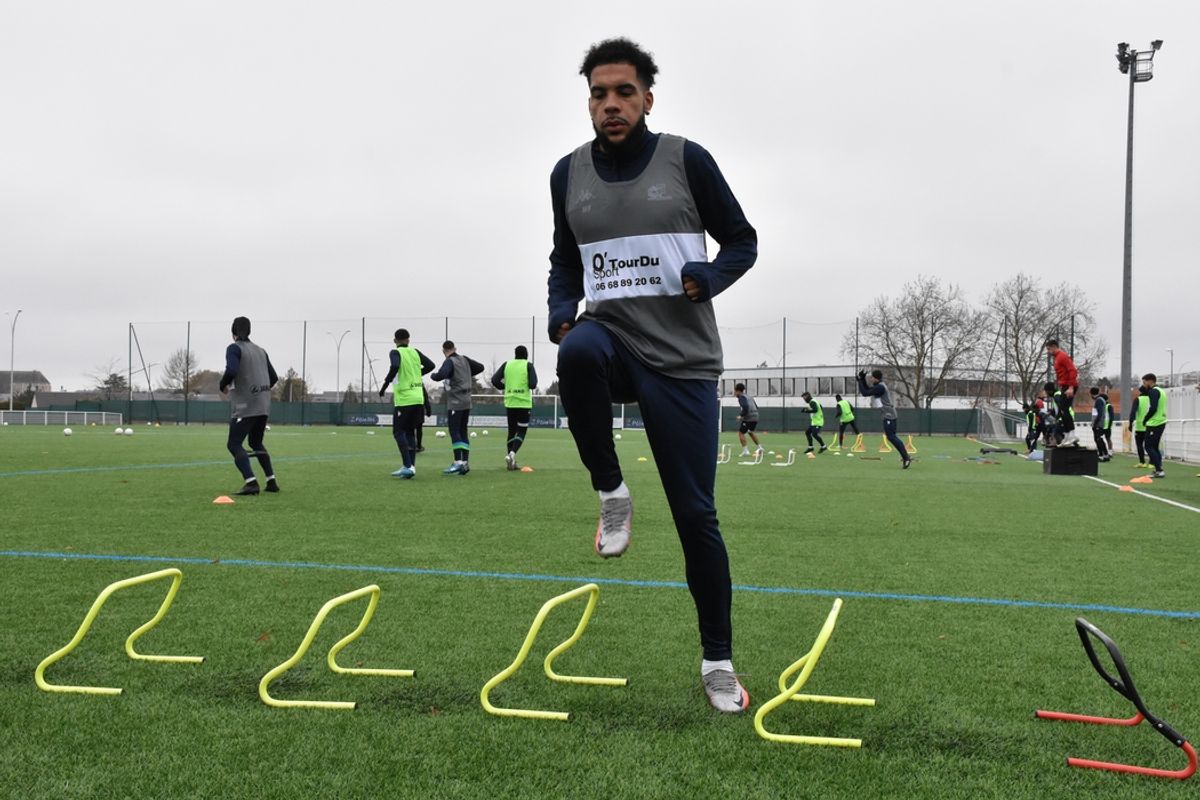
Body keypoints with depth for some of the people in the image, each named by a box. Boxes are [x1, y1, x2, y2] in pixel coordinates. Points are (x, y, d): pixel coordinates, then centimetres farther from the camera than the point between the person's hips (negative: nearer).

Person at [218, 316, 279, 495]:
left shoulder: (235, 348, -6)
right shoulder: (260, 351, 15)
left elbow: (231, 370, -23)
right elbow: (273, 378, 16)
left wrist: (223, 386, -4)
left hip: (245, 406, -7)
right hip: (263, 406, 7)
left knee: (234, 444, -4)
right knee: (256, 443, 22)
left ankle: (251, 482, -20)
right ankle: (272, 481, 17)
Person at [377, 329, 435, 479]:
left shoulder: (396, 353, -5)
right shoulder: (415, 352, 10)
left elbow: (395, 366, -24)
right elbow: (430, 365, 9)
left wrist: (385, 385, -16)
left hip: (404, 400, -6)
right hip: (418, 398, 6)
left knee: (398, 432, 0)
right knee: (410, 432, 14)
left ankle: (408, 467, -11)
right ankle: (411, 466, 9)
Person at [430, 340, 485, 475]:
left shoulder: (450, 362, -11)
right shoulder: (464, 359, 11)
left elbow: (441, 375, -27)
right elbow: (480, 367, 20)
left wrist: (432, 376, -6)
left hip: (455, 402, -7)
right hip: (466, 401, 7)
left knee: (454, 432, -7)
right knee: (462, 432, 10)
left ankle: (458, 462, -14)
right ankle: (465, 463, 8)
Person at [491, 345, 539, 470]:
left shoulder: (507, 364, 6)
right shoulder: (528, 365, -3)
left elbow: (495, 380, -1)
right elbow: (533, 384, -14)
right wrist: (531, 386, 9)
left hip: (509, 403, 4)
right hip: (524, 403, -4)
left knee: (512, 430, 13)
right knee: (522, 431, 3)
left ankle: (511, 462, 11)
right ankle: (512, 453, -20)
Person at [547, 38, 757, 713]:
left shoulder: (686, 160, -2)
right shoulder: (570, 174, 8)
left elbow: (743, 242, 4)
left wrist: (707, 279, -17)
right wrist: (561, 315, -1)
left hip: (681, 359, -2)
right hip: (612, 338, 2)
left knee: (695, 513, -2)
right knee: (578, 351, -37)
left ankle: (719, 662, 17)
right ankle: (612, 494, -14)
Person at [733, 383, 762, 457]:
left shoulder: (742, 397, -8)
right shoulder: (748, 396, 19)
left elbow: (745, 407, -24)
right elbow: (756, 407, 24)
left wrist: (741, 416, -12)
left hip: (748, 418, -9)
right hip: (755, 417, 9)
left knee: (741, 433, 2)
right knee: (751, 432, 28)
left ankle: (745, 450, -5)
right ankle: (759, 447, 26)